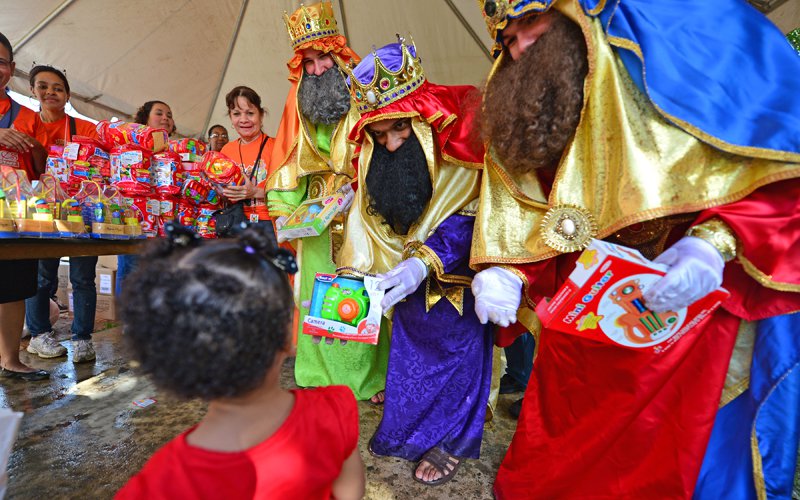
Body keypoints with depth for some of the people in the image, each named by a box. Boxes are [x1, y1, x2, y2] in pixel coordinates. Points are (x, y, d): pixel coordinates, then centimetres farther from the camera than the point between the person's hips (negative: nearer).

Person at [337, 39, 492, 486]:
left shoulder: (456, 134, -24)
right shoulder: (373, 151, -9)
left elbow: (471, 216, -25)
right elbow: (367, 216, -6)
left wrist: (424, 263, -35)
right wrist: (355, 273, -18)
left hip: (457, 268, -5)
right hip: (410, 269, 5)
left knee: (454, 342, 3)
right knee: (410, 340, 16)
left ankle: (450, 438, 24)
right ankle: (411, 426, 37)